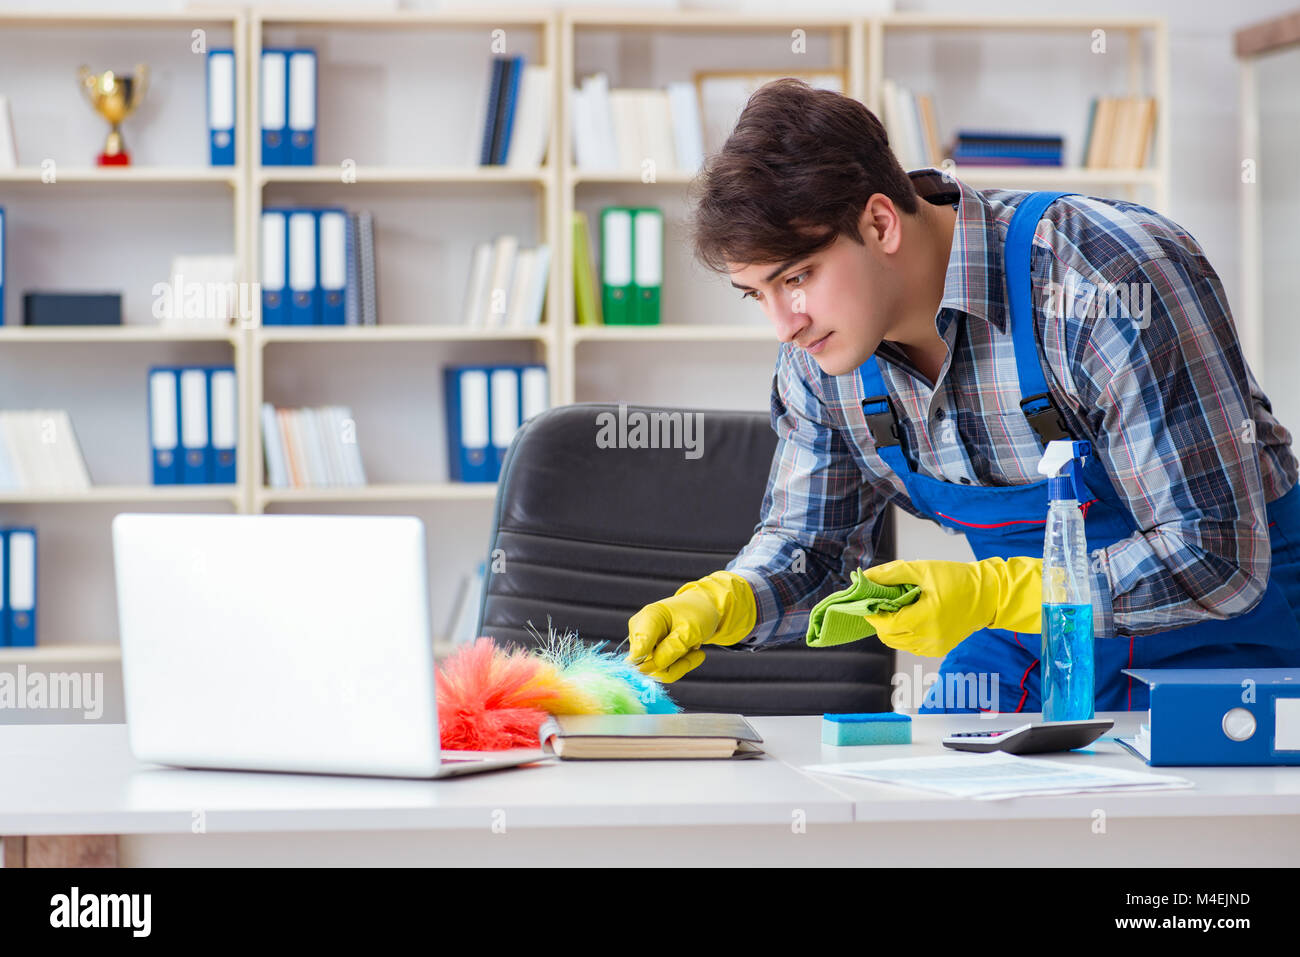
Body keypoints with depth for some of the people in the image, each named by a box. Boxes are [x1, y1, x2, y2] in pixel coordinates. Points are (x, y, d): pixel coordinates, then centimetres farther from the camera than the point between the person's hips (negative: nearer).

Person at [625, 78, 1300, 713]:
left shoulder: (1115, 284, -27)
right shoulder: (819, 344, -5)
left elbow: (1220, 557, -27)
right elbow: (810, 541, 9)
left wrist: (988, 595, -35)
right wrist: (719, 603, -14)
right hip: (1026, 644, 6)